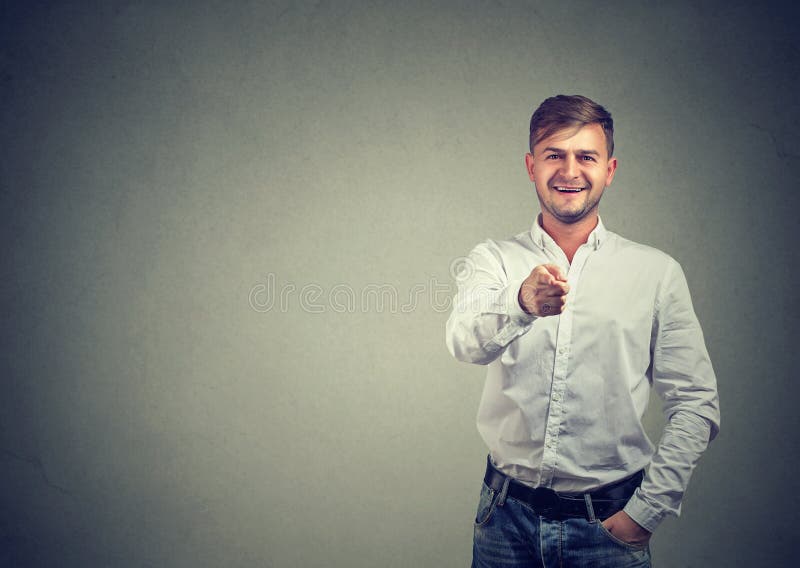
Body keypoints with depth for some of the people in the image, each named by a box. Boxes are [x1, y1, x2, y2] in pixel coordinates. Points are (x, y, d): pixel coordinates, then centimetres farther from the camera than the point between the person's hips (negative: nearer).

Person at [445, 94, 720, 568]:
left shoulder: (657, 272, 0)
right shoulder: (494, 261, 1)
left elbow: (696, 404, 0)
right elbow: (467, 341, -19)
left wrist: (646, 511, -6)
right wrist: (521, 303, -40)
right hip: (508, 517, 1)